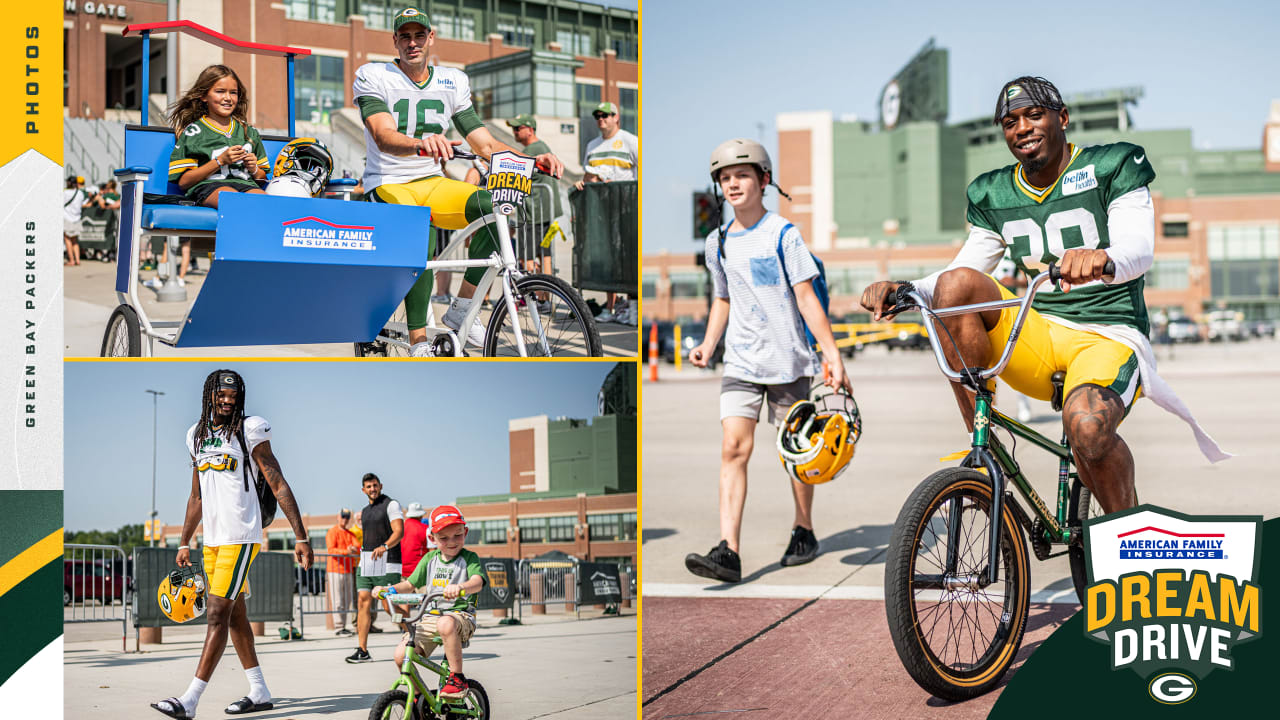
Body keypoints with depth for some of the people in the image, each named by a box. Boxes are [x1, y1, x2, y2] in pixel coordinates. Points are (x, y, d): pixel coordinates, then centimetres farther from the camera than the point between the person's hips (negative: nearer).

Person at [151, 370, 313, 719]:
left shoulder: (250, 431, -6)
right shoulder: (198, 435, 13)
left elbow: (279, 486, -8)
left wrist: (300, 537, -12)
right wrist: (184, 543, 23)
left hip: (241, 538, -7)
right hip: (213, 540, 7)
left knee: (218, 615, -10)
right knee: (235, 615, 11)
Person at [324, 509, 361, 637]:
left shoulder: (351, 534, 18)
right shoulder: (332, 532, 0)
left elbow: (358, 546, 4)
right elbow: (331, 550, -12)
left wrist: (353, 548, -20)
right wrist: (346, 551, -25)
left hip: (348, 570, 7)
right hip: (335, 570, -7)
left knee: (347, 600, 8)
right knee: (337, 601, -8)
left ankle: (343, 627, 14)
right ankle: (339, 628, -8)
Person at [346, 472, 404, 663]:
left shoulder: (391, 505, -3)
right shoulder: (365, 511, 21)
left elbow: (399, 531, -16)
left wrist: (384, 547, -32)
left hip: (387, 563, -7)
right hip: (366, 562, 7)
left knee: (390, 606, -10)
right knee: (363, 602, -3)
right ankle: (363, 651, -5)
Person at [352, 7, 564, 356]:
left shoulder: (453, 82, 9)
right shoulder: (372, 77, -4)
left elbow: (485, 144, 4)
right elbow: (383, 137, -22)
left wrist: (530, 159, -15)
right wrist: (421, 145, -45)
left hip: (434, 184, 5)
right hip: (388, 185, -4)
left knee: (494, 208, -24)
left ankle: (461, 308, -12)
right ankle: (418, 343, -32)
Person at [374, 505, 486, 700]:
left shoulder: (469, 558, -1)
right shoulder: (430, 558, 14)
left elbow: (477, 582, -20)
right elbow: (410, 584, 21)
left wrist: (460, 588, -43)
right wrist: (389, 589, 1)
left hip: (460, 614, -5)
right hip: (430, 617, 5)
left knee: (446, 624, -42)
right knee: (401, 655, -14)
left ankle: (457, 678, -28)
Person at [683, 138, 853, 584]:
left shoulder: (783, 234, -6)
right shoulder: (719, 242, 9)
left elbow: (806, 298, -8)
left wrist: (832, 354, -14)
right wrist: (707, 345, 7)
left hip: (787, 359, -3)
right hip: (741, 362, 3)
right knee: (733, 449, -10)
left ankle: (804, 531, 28)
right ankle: (728, 551, -17)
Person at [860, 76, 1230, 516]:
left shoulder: (1112, 168, -2)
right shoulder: (993, 196, 12)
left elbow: (1140, 250, -18)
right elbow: (963, 269, 11)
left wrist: (1104, 259, -44)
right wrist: (902, 292, -12)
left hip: (1108, 335, -4)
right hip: (1039, 335, 5)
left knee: (1088, 426, -37)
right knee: (957, 284, -23)